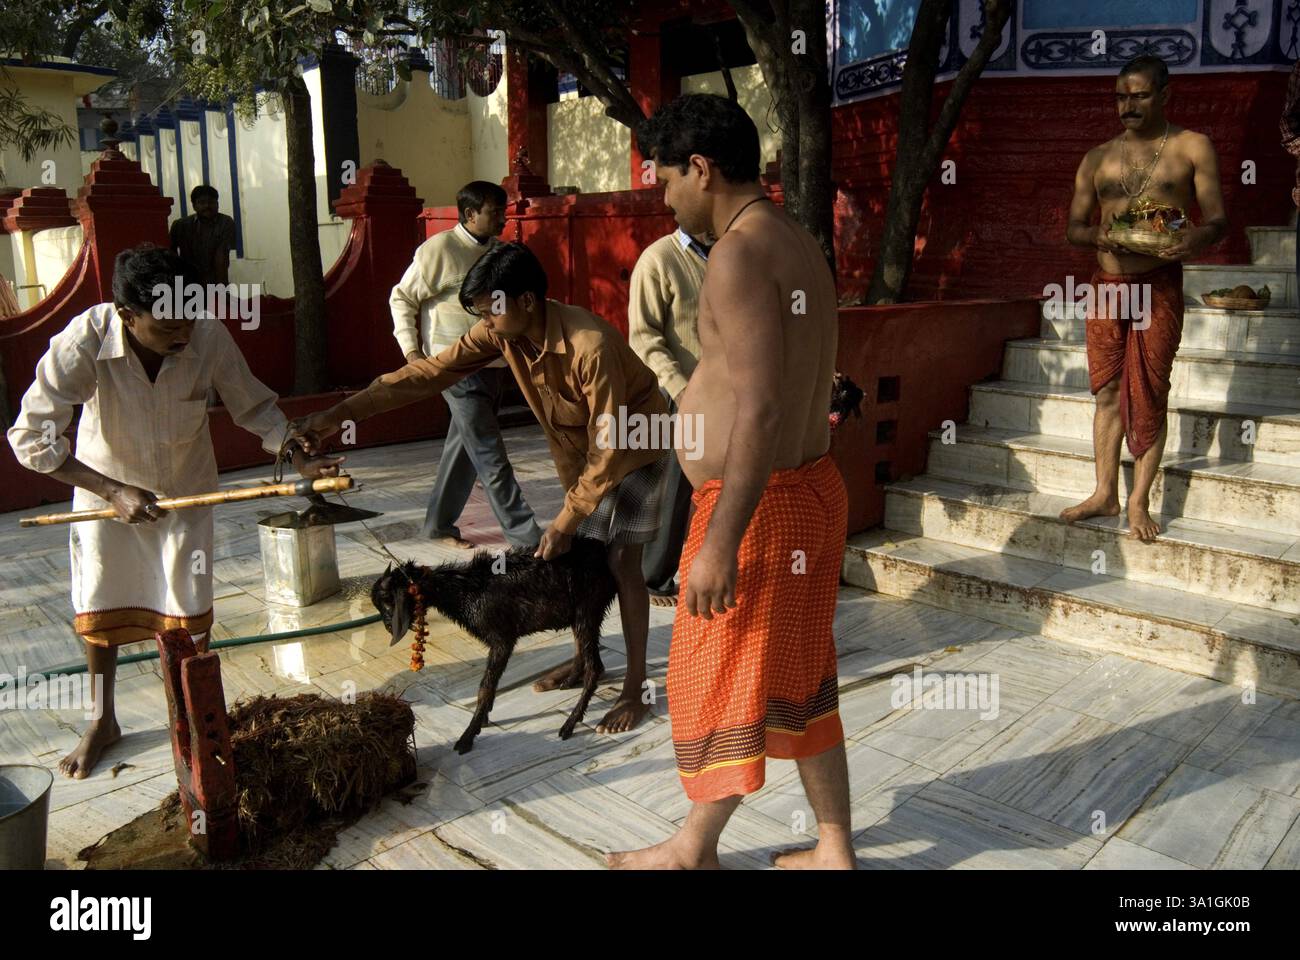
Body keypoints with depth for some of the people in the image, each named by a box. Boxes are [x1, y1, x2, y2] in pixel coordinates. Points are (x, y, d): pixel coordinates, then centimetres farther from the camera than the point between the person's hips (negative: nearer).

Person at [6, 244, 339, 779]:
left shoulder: (209, 337, -27)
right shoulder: (83, 343, -32)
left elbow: (255, 409, -12)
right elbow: (30, 436, -28)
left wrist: (302, 462, -24)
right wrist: (113, 491, -33)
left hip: (186, 488, 0)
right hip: (105, 486, 0)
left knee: (189, 610, 5)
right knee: (98, 608, 12)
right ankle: (103, 722, 34)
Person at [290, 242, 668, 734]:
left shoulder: (589, 345, -36)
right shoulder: (502, 331, -16)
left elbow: (608, 443, -32)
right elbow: (430, 372, -18)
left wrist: (565, 520, -27)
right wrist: (339, 413, -24)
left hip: (630, 444, -7)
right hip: (579, 446, 7)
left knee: (621, 560, -9)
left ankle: (636, 688, 1)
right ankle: (584, 660, 28)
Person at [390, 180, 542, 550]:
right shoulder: (439, 249, -8)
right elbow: (402, 298, -3)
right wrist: (411, 349, -11)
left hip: (493, 365, 7)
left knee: (464, 448, 14)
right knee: (490, 455, -8)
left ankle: (439, 524, 27)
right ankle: (524, 535, -5)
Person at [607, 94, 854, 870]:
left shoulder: (741, 254, -18)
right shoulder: (800, 246, 11)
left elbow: (761, 408, -26)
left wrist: (719, 542, -25)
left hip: (758, 505, -9)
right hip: (813, 487, 9)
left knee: (719, 682, 10)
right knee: (799, 681, 18)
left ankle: (694, 849, 32)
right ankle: (835, 848, 32)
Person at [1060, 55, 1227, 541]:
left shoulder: (1192, 147, 4)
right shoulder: (1097, 158, 12)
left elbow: (1218, 219, 0)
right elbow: (1073, 228, 10)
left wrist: (1198, 237, -23)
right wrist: (1099, 235, -12)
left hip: (1158, 285, -3)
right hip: (1105, 282, 3)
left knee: (1149, 394, -1)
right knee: (1107, 391, 6)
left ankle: (1139, 500, 7)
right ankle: (1105, 493, 15)